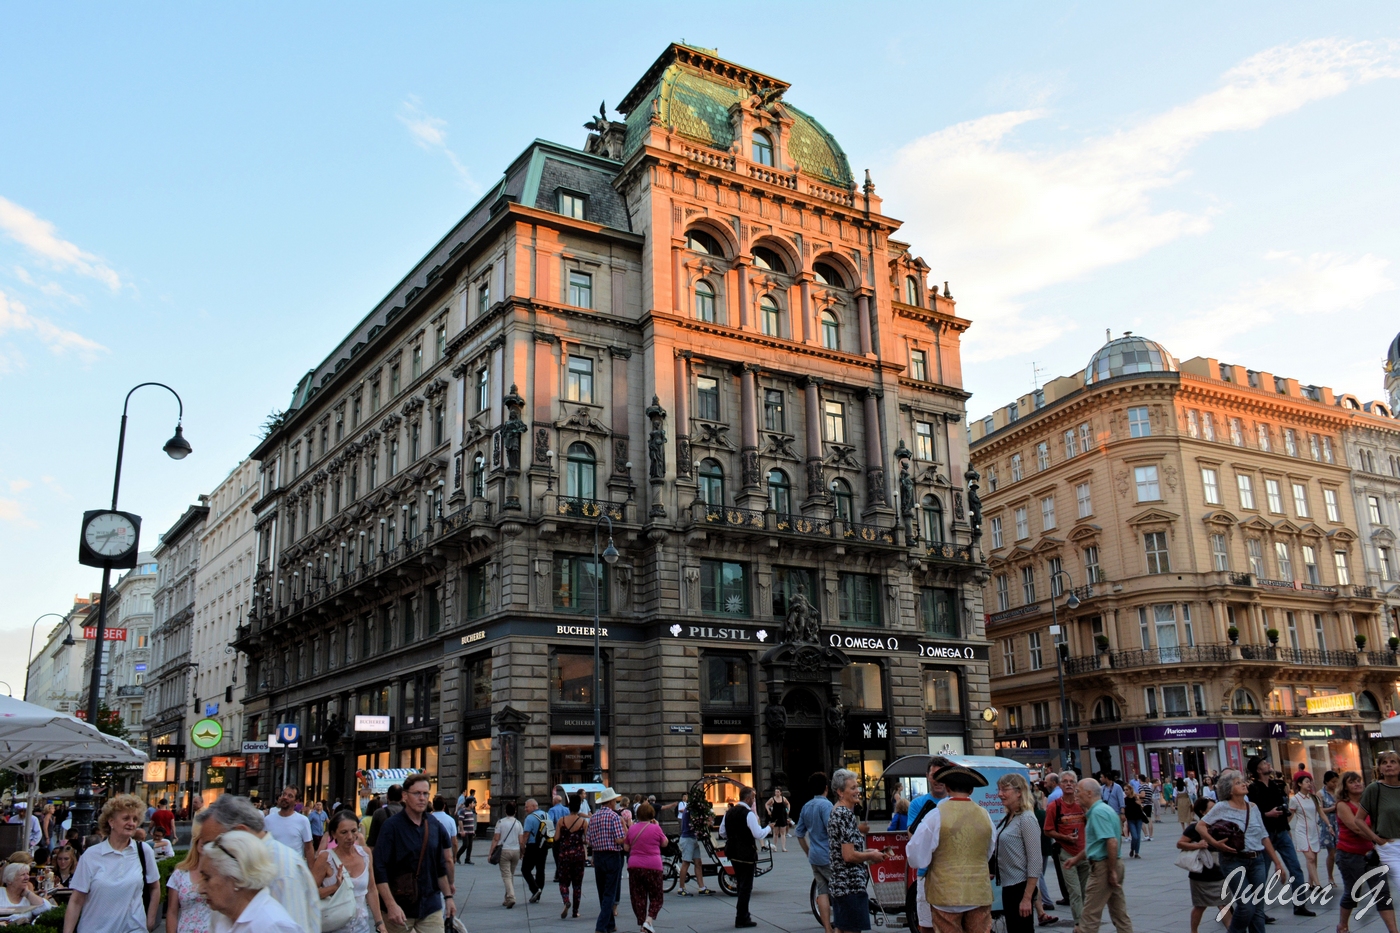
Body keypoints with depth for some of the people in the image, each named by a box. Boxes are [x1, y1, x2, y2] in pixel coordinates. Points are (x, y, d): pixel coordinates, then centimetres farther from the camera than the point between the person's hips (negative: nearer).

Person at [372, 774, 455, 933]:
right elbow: (379, 870, -13)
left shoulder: (435, 826, 6)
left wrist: (448, 897, 13)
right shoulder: (391, 826, -9)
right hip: (400, 909, -3)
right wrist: (391, 905, -20)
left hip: (431, 908, 4)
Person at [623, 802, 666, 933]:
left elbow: (626, 848, 14)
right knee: (656, 897, 9)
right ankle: (648, 920, -11)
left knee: (638, 897, 10)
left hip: (634, 866, 3)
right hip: (653, 866, -3)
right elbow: (664, 843, 10)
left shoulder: (632, 829, 5)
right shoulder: (655, 828, -4)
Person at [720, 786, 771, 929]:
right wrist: (769, 828, -4)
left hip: (733, 852, 8)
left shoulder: (729, 812, 7)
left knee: (741, 884, 19)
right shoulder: (749, 814, -17)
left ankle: (742, 916, 25)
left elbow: (722, 832, 12)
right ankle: (742, 919, 4)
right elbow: (758, 834, -22)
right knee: (746, 886, 1)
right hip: (746, 854, -8)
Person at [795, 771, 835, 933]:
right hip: (828, 856, -7)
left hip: (814, 857, 7)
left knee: (822, 892, 9)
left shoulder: (806, 807, 10)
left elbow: (799, 834, 15)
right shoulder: (825, 805, -14)